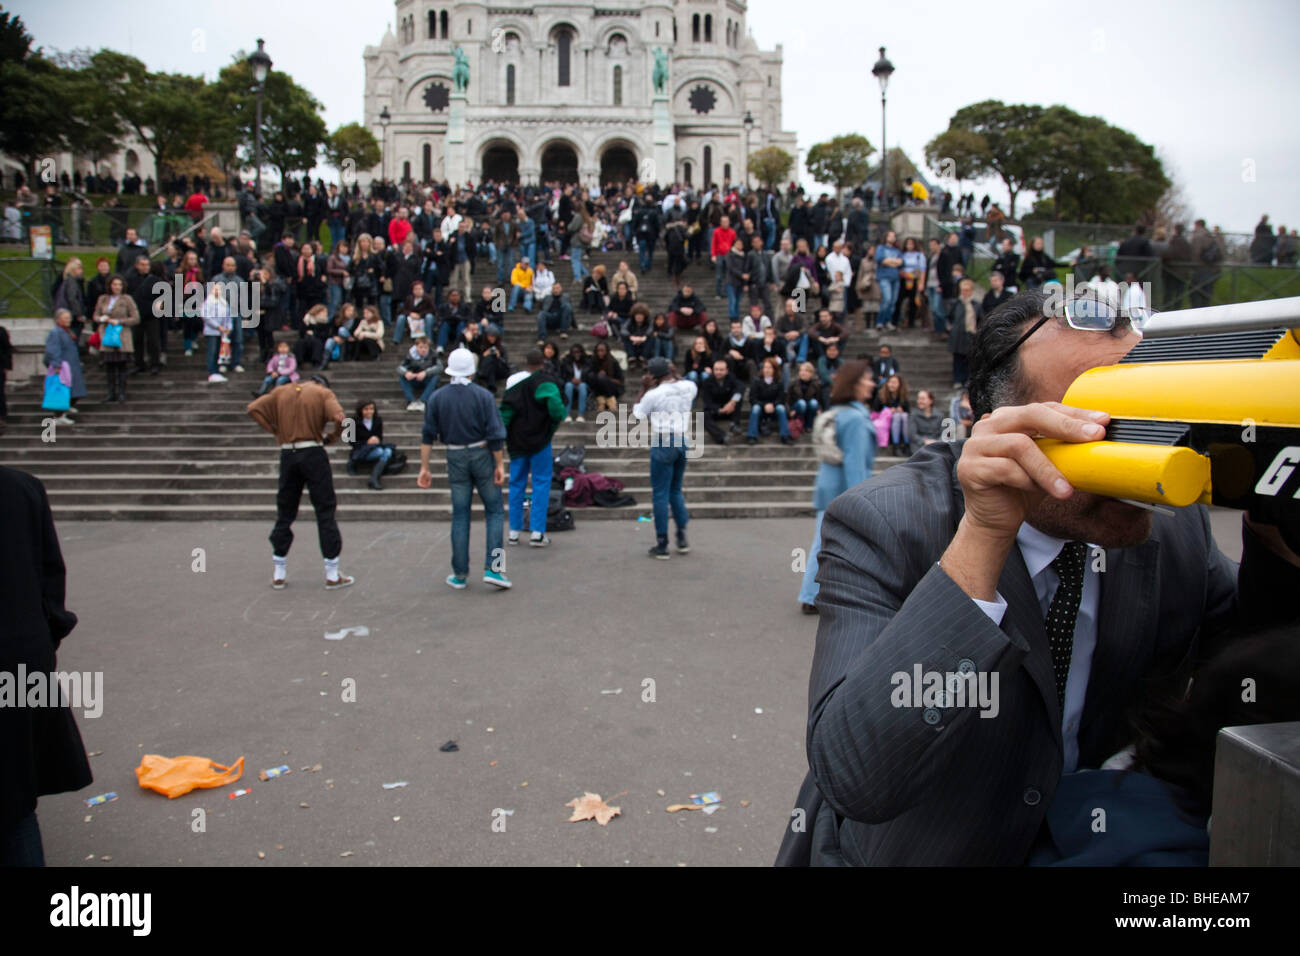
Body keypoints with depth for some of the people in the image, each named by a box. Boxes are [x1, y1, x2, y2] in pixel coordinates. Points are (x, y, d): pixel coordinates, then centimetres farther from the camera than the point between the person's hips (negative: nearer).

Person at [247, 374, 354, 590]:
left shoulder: (281, 392, 13)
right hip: (313, 454, -4)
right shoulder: (323, 393, 1)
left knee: (285, 513, 12)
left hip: (288, 455, 4)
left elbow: (253, 409, 5)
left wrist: (275, 431, 7)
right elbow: (339, 418, -16)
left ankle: (279, 574, 17)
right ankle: (332, 575, 3)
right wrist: (331, 437, 0)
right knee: (325, 512, 1)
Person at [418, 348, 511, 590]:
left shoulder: (437, 398, 0)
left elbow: (428, 435, 0)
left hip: (455, 458, 3)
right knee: (494, 511, 7)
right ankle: (493, 568, -2)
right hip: (482, 454, -3)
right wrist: (500, 464, -5)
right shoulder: (483, 395, -7)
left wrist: (424, 467, 4)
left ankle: (460, 575, 12)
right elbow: (495, 434, -11)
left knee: (460, 516, 9)